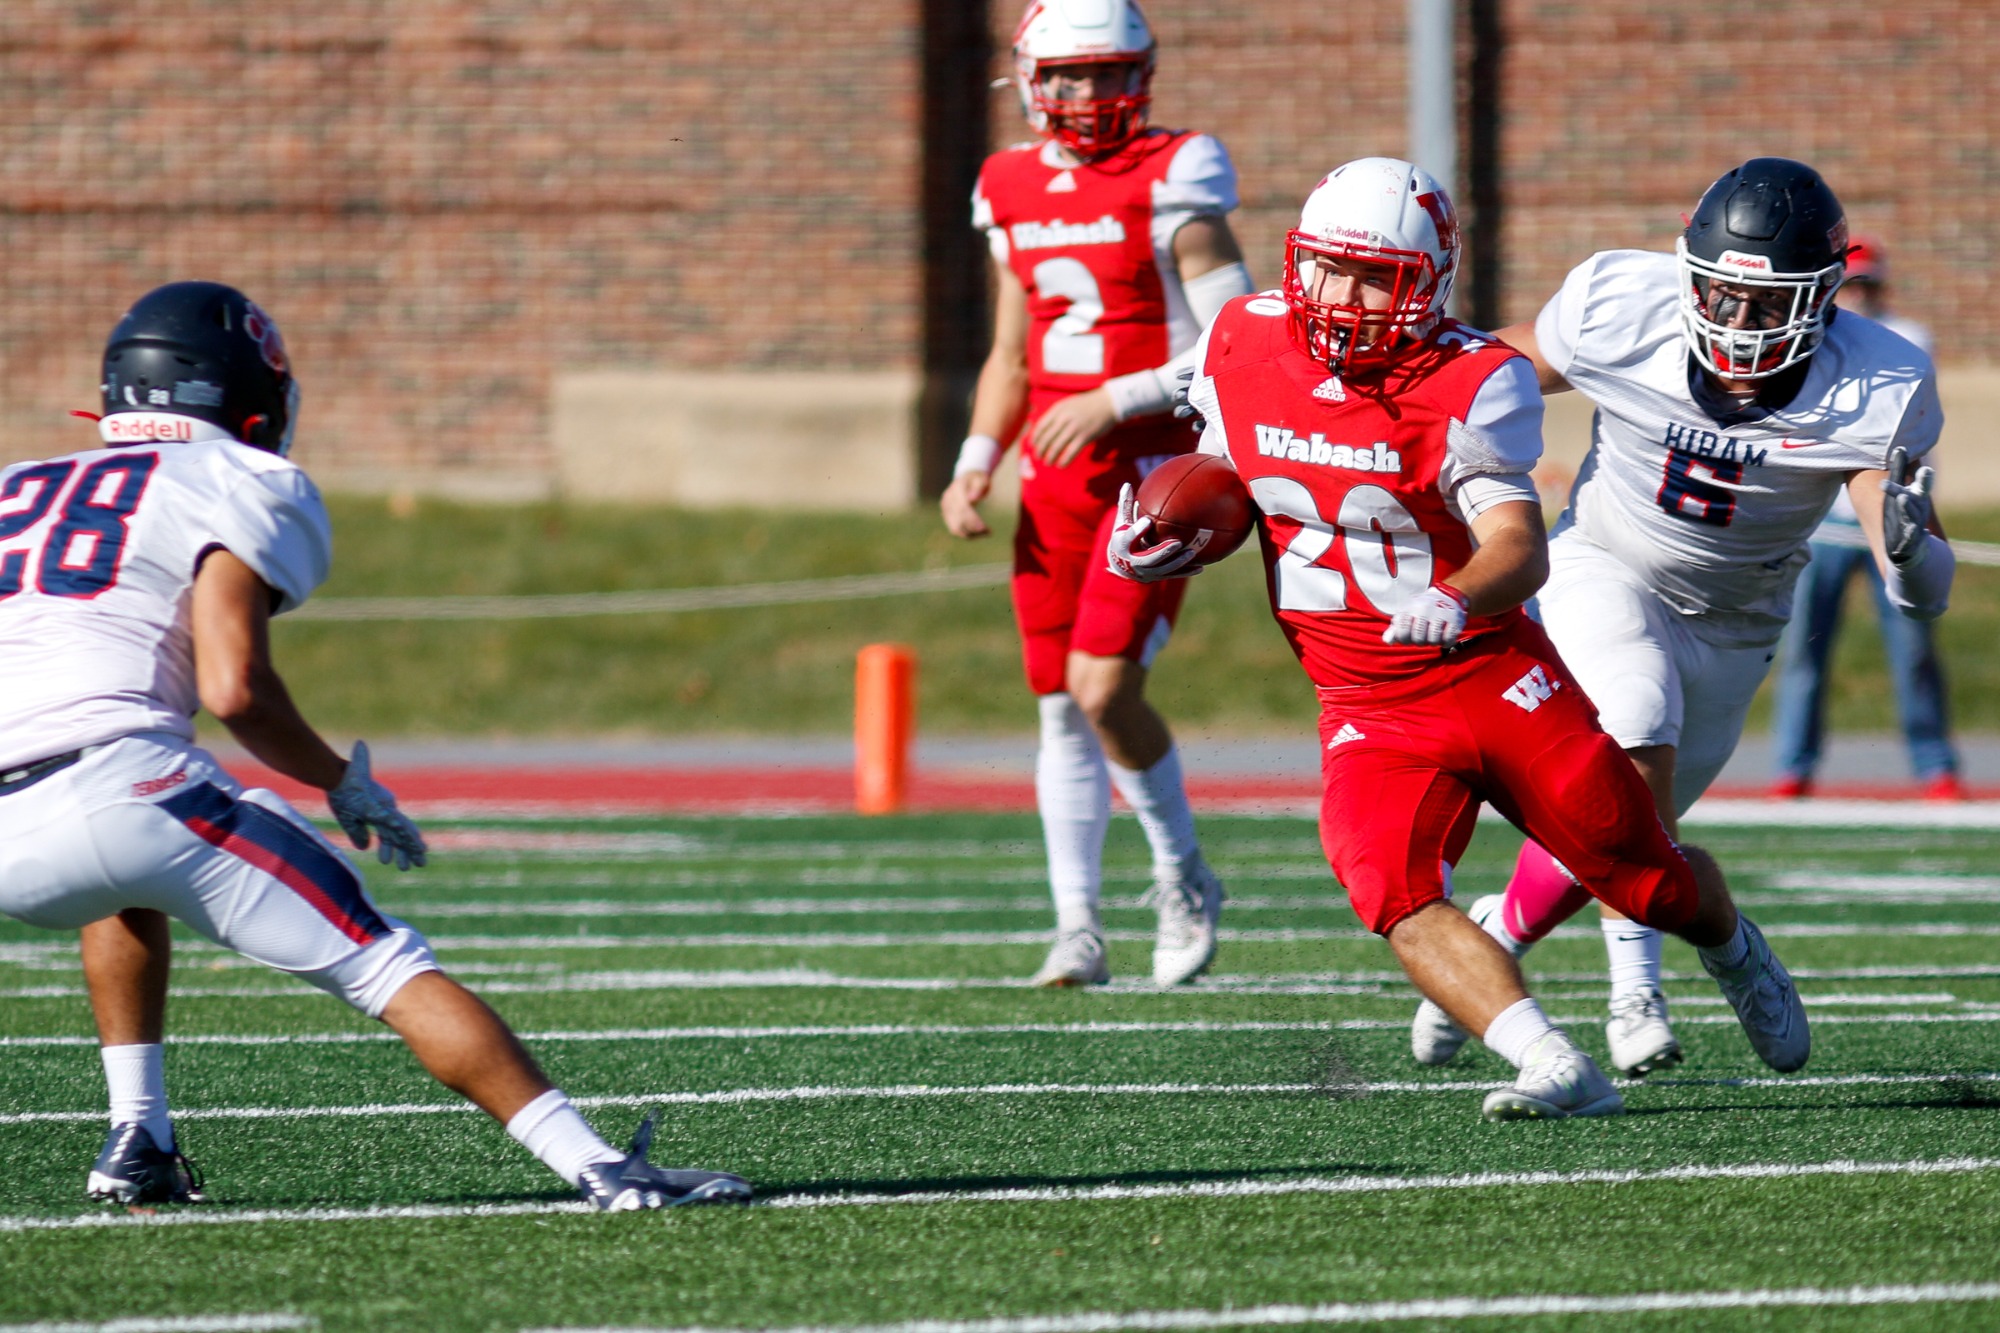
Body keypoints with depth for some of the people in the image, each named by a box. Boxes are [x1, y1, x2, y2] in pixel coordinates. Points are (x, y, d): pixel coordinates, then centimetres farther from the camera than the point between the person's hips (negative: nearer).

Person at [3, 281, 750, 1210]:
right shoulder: (236, 485, 10)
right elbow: (233, 688, -4)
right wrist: (343, 784, 12)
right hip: (114, 776, -5)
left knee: (128, 880, 39)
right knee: (383, 965, 1)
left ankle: (137, 1138, 29)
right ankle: (599, 1169, -9)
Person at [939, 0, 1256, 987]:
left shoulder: (1172, 184, -9)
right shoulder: (1015, 194, 10)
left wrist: (1111, 400, -19)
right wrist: (975, 465, 5)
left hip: (1153, 471, -6)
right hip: (1055, 481, 6)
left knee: (1102, 685, -16)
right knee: (1061, 710, 5)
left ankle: (1184, 877, 6)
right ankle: (1077, 926, 12)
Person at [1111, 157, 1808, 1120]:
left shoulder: (1471, 385, -16)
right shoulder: (1244, 348, -2)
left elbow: (1520, 546, -27)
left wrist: (1457, 599, -48)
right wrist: (1166, 545, -5)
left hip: (1498, 679, -2)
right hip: (1369, 712, 2)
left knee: (1655, 886, 10)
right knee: (1396, 896, -27)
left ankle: (1734, 954, 46)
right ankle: (1557, 1072, -32)